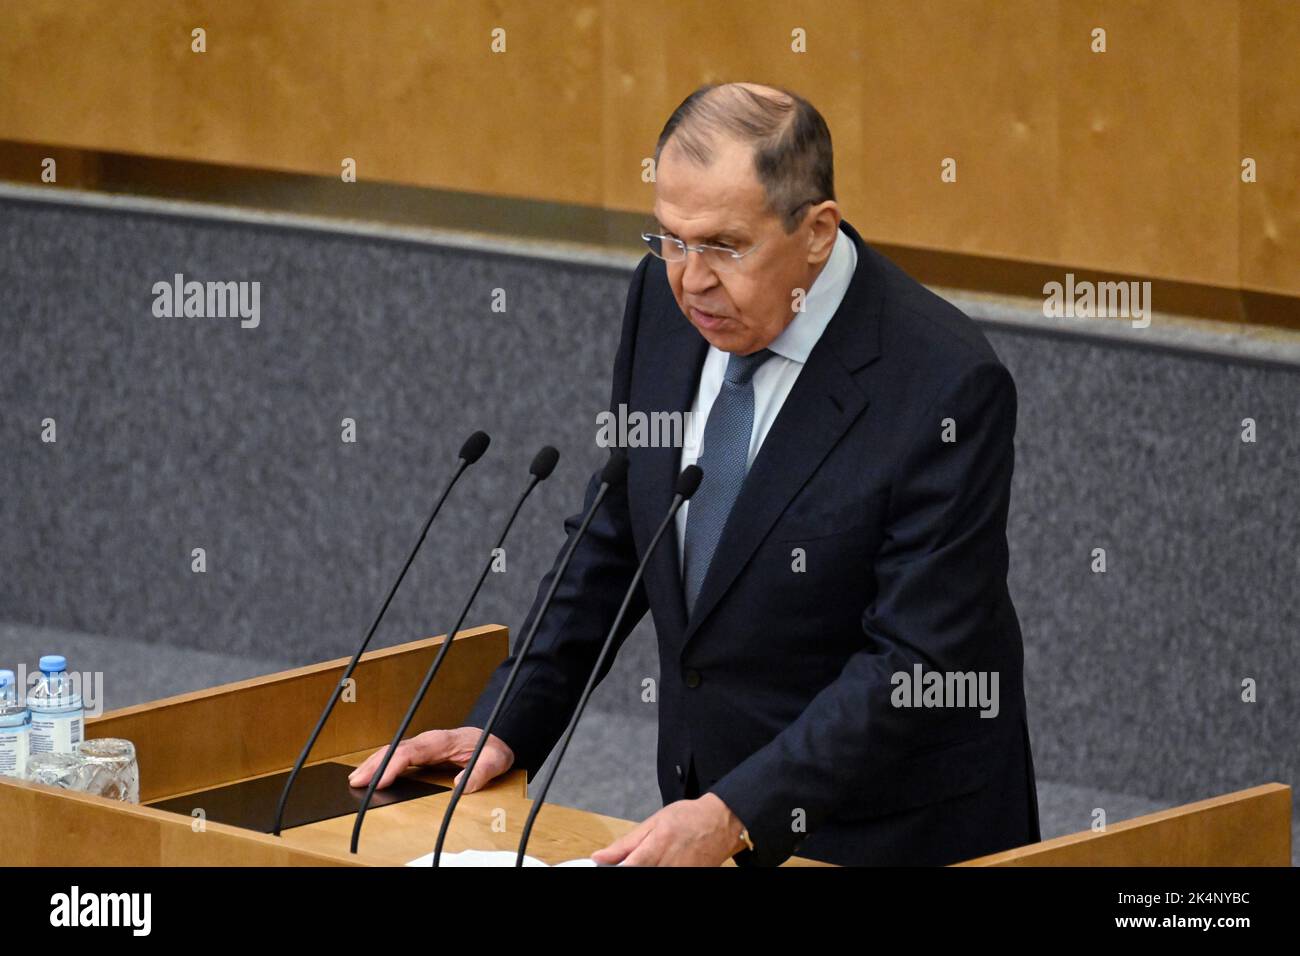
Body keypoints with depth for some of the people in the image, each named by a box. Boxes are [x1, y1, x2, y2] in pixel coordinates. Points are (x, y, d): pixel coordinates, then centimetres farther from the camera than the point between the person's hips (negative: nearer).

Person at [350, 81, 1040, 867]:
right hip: (710, 820, 3)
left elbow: (917, 661, -21)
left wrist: (737, 814, -28)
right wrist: (504, 730, 2)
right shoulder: (667, 296, -1)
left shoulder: (946, 386, -20)